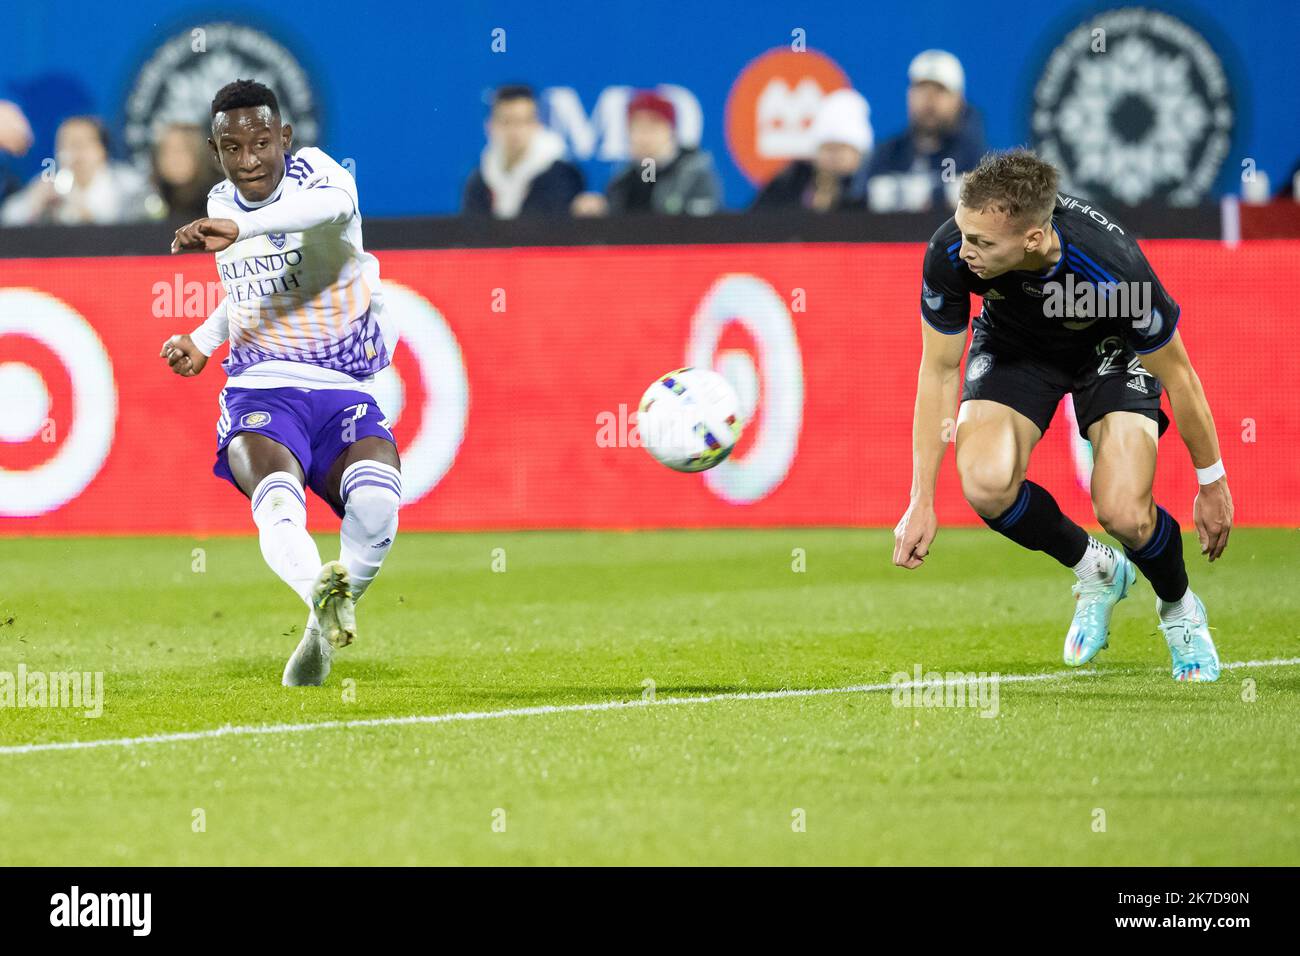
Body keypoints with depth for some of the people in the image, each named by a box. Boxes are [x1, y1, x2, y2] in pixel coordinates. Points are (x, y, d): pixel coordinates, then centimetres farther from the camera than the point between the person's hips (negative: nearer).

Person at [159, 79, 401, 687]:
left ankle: (325, 626, -5)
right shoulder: (221, 203, 14)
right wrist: (202, 341, 17)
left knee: (375, 501, -29)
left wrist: (238, 229, -48)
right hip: (260, 391, 3)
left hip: (345, 392, -3)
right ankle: (322, 595, -60)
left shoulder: (311, 171, -6)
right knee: (277, 501, -31)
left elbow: (335, 203, -35)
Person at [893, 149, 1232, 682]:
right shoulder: (949, 254, -33)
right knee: (986, 483, -25)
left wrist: (1212, 483, -10)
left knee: (1124, 513, -23)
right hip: (1014, 343, 3)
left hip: (1111, 348, -3)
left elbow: (1177, 375, -22)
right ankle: (1096, 571, 7)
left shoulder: (1114, 270, -40)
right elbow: (938, 370, -16)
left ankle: (1179, 607, 14)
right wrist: (921, 503, -15)